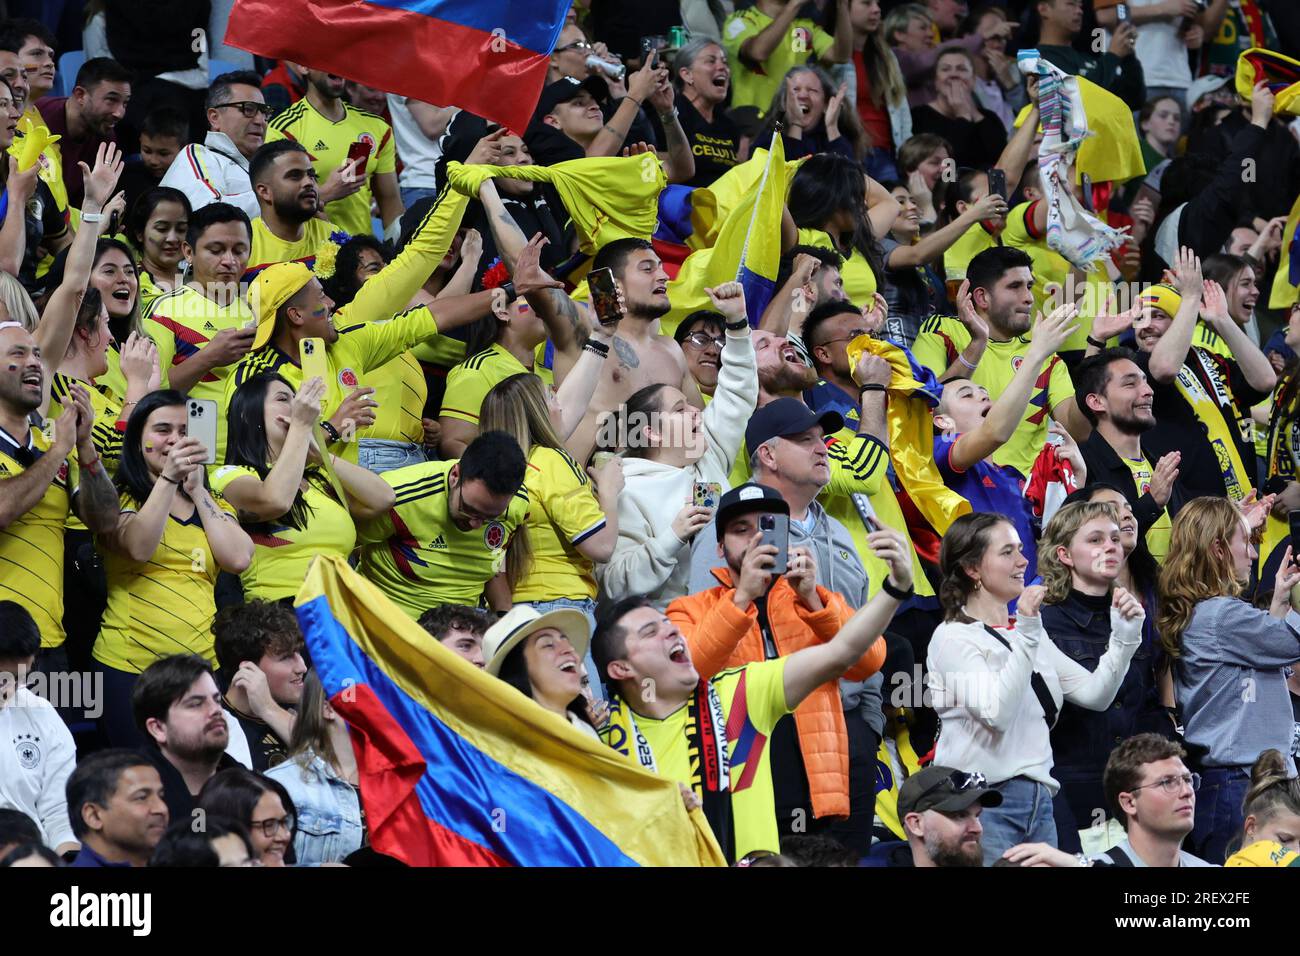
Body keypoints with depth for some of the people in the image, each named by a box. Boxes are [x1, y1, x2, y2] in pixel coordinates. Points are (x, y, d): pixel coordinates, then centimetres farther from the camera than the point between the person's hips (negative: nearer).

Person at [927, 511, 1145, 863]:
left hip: (1037, 801, 7)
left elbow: (1095, 694, 14)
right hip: (983, 801, -7)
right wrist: (1026, 635, -23)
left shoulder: (1026, 633, 17)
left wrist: (1124, 637, 1)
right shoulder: (953, 637, -6)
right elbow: (997, 714, -20)